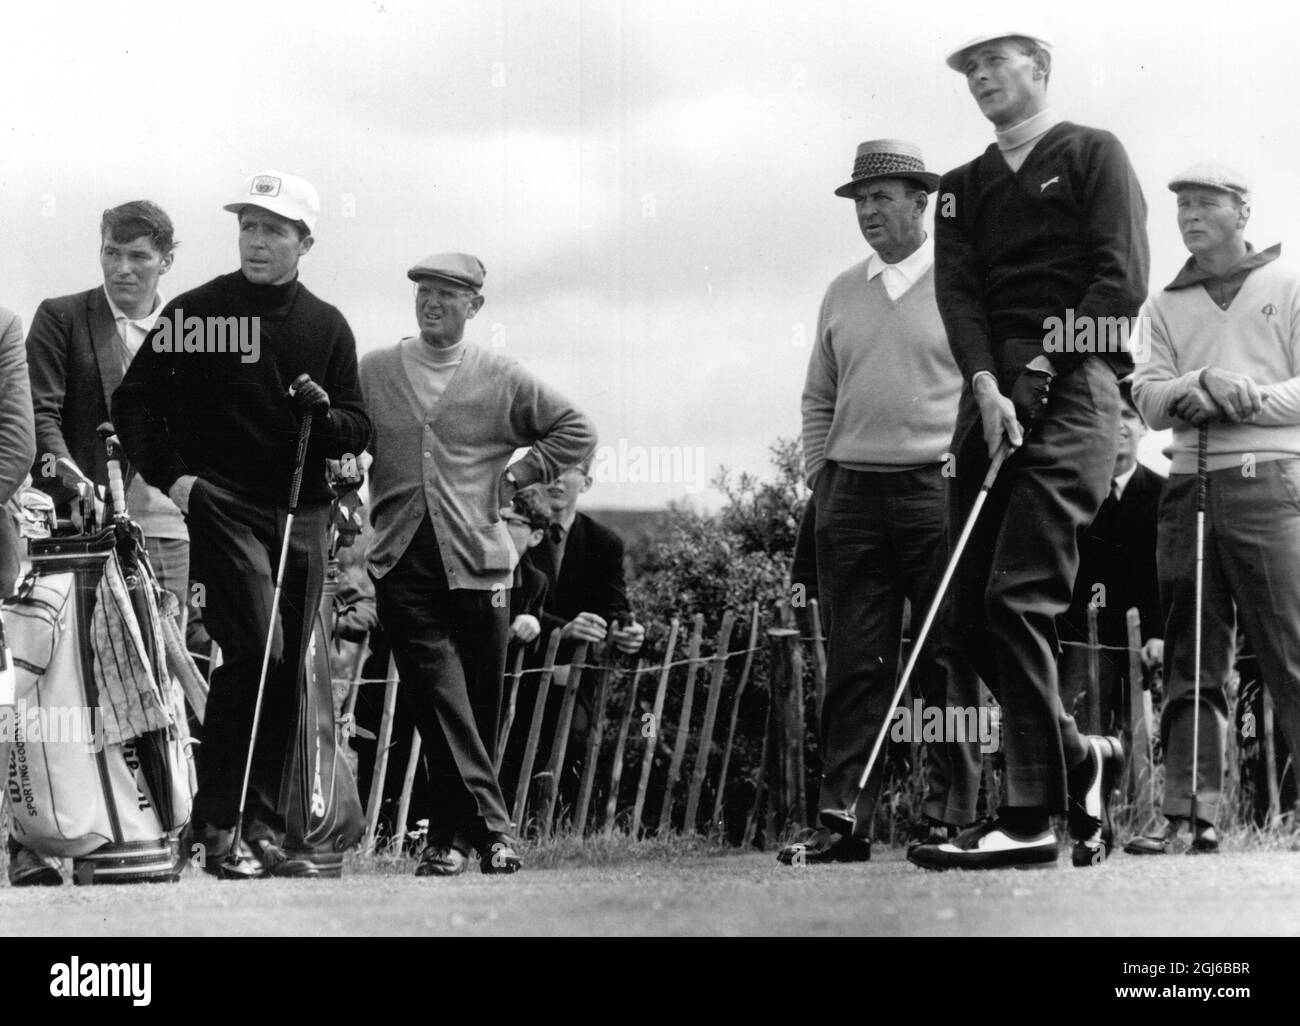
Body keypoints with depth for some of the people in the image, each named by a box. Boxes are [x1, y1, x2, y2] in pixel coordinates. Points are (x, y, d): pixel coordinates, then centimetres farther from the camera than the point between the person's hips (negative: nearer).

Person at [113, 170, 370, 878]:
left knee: (285, 674, 5)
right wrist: (169, 474, -7)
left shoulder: (326, 327, 12)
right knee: (253, 653, -17)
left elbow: (357, 433, 12)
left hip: (302, 516, 4)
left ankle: (264, 832, 12)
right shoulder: (194, 313, 2)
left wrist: (324, 413, -9)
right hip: (223, 506, -4)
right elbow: (133, 400, 4)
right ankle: (216, 827, -11)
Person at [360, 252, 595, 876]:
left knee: (479, 704, 3)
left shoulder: (502, 380, 7)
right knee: (438, 691, -13)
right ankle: (490, 825, -16)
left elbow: (576, 432, 12)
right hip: (403, 561, 0)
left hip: (477, 559, 0)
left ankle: (451, 836, 14)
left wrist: (515, 477, 4)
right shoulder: (372, 373, 10)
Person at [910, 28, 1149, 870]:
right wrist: (987, 385, -11)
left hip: (1071, 391, -6)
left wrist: (1044, 366, -12)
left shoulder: (1094, 155, 8)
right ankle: (1080, 761, 16)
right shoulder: (963, 188, 22)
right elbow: (958, 292, 7)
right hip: (993, 396, 6)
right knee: (971, 616, 0)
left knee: (1019, 599, -18)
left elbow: (1123, 280, -3)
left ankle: (1031, 816, -17)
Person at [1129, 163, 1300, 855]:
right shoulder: (1166, 305, 20)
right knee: (1191, 661, 1)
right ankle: (1188, 813, -1)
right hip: (1189, 483, 4)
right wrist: (1197, 387, -13)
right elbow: (1148, 399, 7)